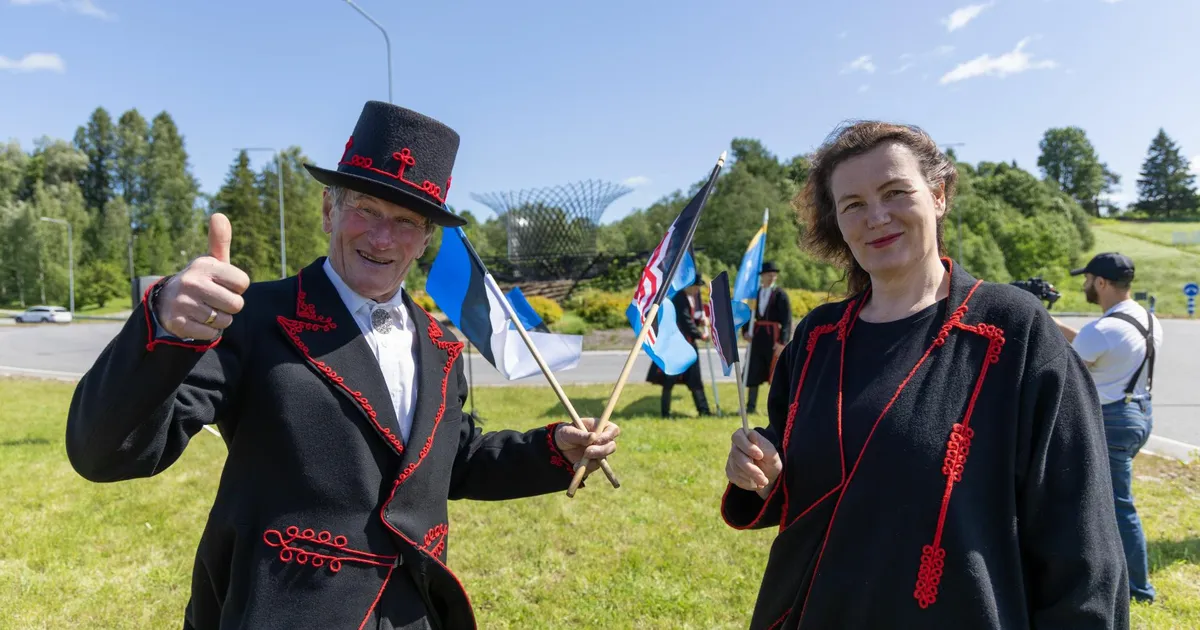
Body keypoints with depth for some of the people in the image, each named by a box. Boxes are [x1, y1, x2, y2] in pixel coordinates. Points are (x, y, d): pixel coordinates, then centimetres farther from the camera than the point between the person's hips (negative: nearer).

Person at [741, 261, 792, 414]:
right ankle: (751, 406, 17)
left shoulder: (780, 295, -6)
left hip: (774, 337, -4)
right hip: (757, 337, 4)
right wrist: (746, 332, -2)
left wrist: (783, 342, -17)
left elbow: (787, 321, -10)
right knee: (753, 372, 7)